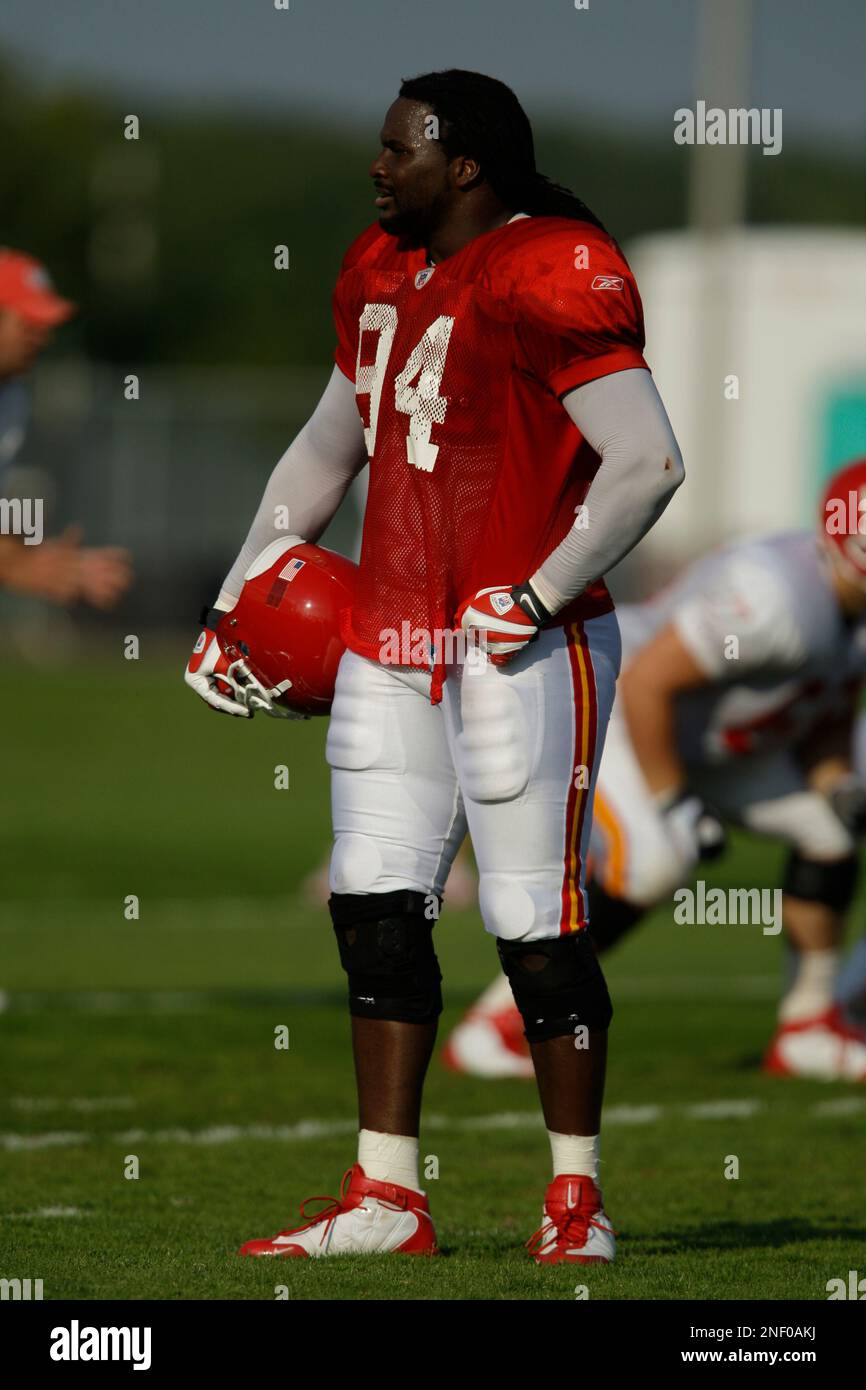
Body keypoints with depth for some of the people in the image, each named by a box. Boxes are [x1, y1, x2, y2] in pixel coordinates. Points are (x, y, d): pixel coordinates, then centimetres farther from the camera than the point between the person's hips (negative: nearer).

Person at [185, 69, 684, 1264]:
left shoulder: (553, 279, -13)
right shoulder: (381, 275, 14)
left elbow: (647, 463, -20)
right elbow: (330, 446, 27)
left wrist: (539, 597, -17)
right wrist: (238, 602, 25)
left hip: (521, 645, -8)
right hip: (392, 638, 8)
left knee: (536, 922, -3)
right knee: (376, 907, 6)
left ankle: (577, 1199, 7)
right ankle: (386, 1198, 11)